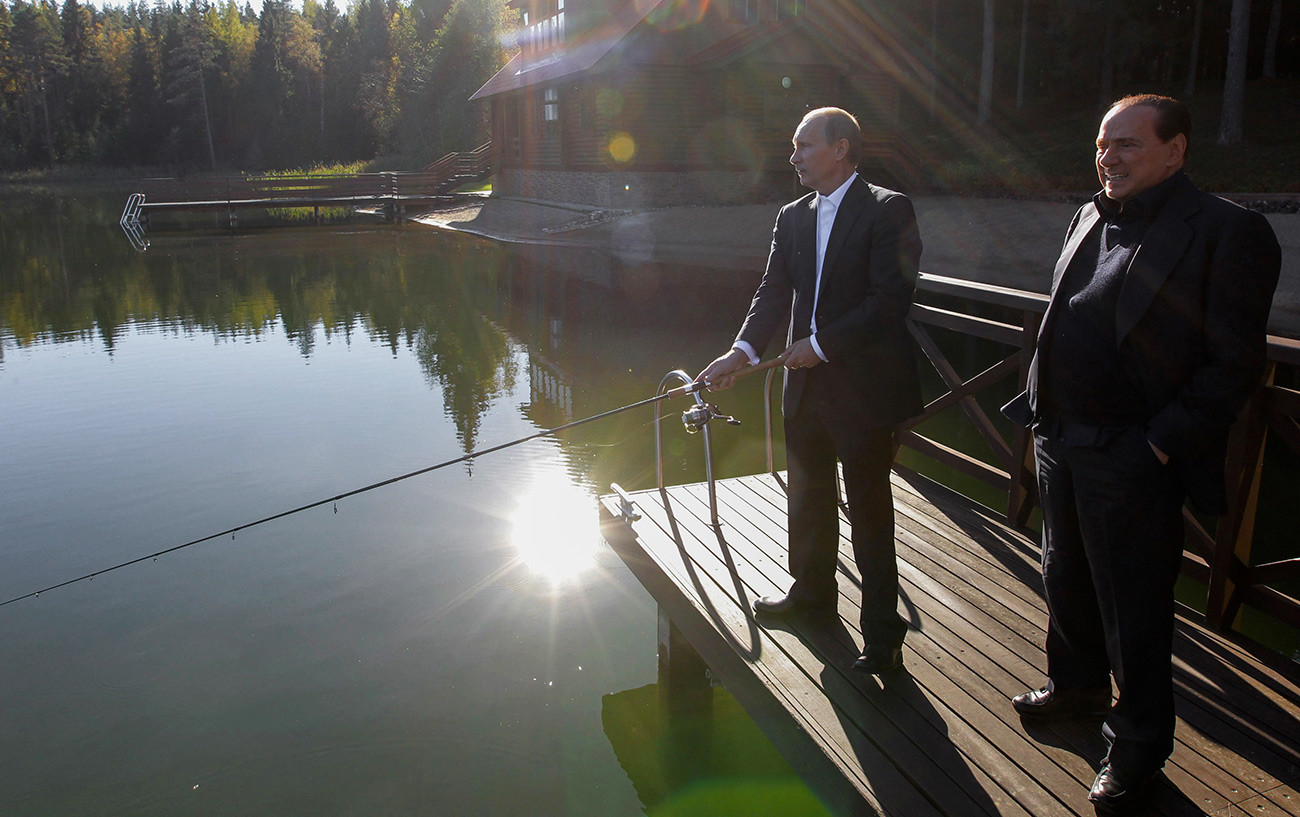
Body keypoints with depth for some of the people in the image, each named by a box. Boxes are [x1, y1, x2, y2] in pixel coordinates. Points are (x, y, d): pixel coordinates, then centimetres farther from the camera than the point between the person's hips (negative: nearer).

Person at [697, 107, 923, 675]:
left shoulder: (887, 210, -10)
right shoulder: (792, 218, 11)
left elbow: (891, 298, -17)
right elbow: (774, 292, 3)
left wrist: (823, 343, -17)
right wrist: (743, 350, -13)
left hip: (864, 387, -7)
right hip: (807, 384, 7)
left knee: (869, 511, 1)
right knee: (807, 497, 21)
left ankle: (882, 636, 14)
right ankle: (812, 589, 42)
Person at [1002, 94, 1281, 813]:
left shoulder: (1228, 232, -13)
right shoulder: (1091, 217, 10)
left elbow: (1233, 364, -14)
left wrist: (1160, 445, -18)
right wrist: (1044, 412, 10)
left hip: (1132, 461, -7)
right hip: (1059, 441, 7)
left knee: (1133, 609, 7)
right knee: (1065, 581, 23)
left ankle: (1137, 746, 27)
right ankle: (1076, 686, 47)